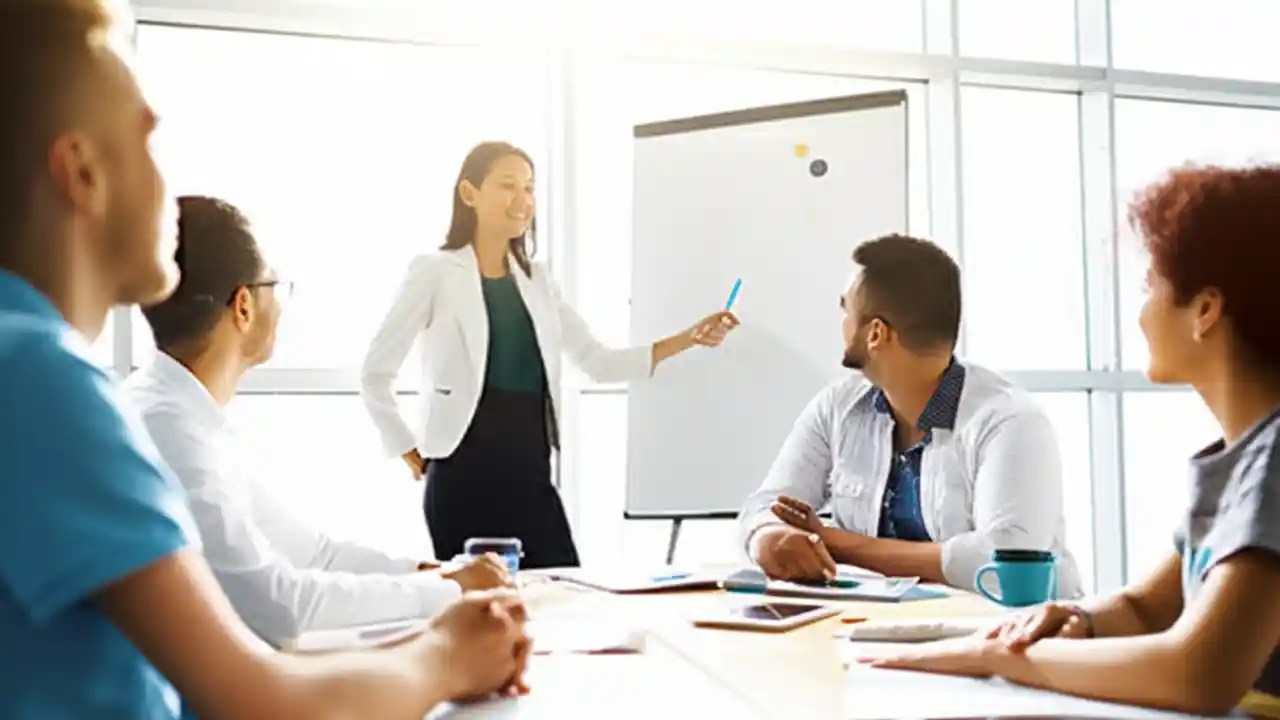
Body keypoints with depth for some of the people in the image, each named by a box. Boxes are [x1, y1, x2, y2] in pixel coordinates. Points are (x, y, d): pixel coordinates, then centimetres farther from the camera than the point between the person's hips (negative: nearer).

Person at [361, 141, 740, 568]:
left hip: (531, 475, 5)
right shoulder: (435, 273, -4)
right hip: (463, 478, -5)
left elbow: (597, 362, 8)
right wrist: (413, 455, -2)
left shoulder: (535, 280, 13)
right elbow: (376, 374, -3)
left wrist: (688, 340, -1)